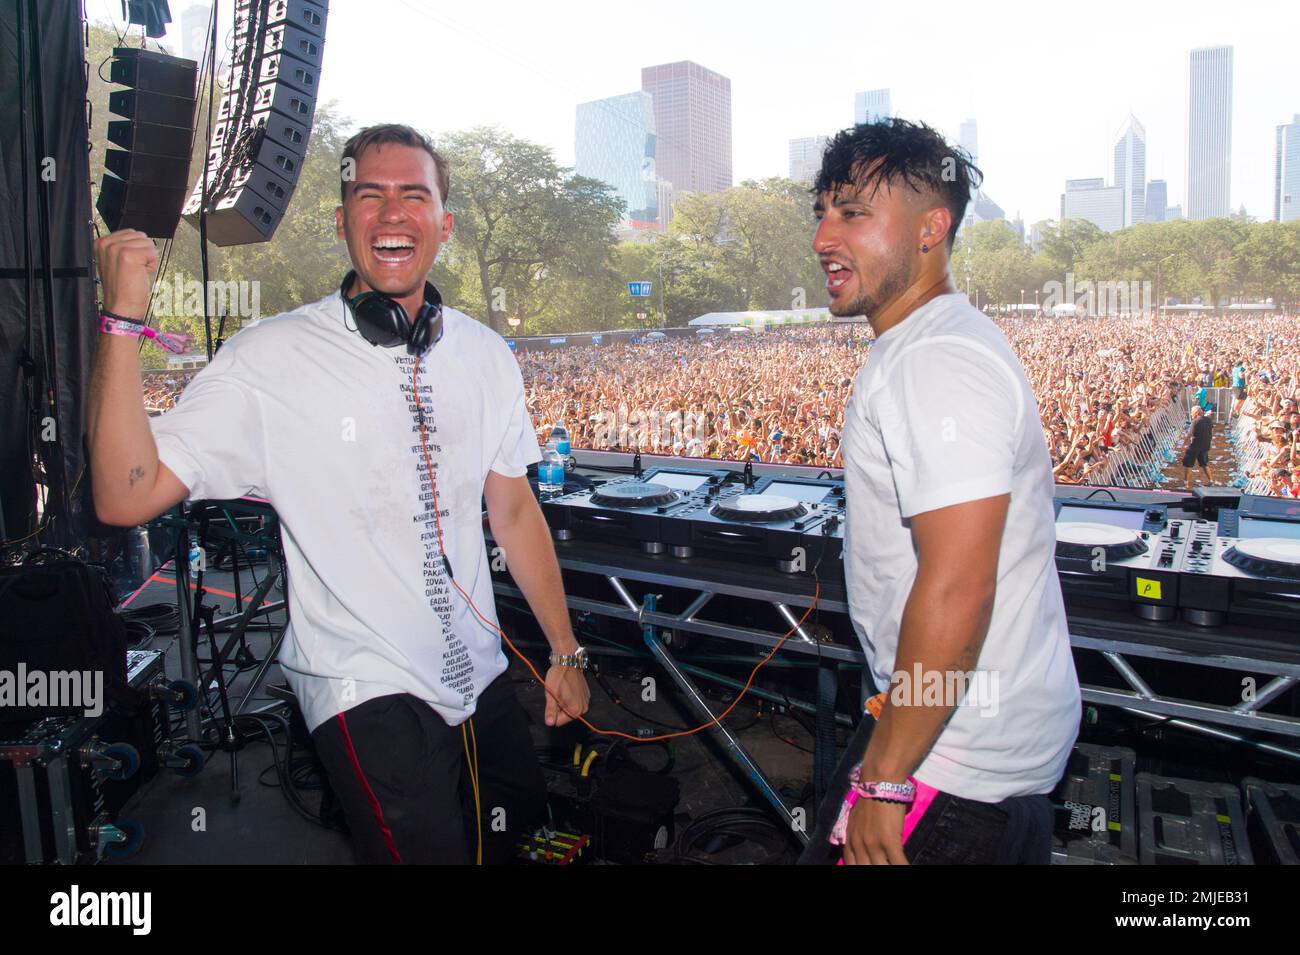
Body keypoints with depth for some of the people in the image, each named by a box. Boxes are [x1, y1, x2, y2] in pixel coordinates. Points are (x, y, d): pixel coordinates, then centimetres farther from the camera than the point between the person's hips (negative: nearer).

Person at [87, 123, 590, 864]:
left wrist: (566, 653, 9)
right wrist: (123, 317, -25)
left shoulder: (485, 354, 1)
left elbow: (514, 509, 7)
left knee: (527, 839, 21)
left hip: (482, 677, 6)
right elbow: (127, 496, -17)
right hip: (368, 691, -5)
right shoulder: (271, 359, -13)